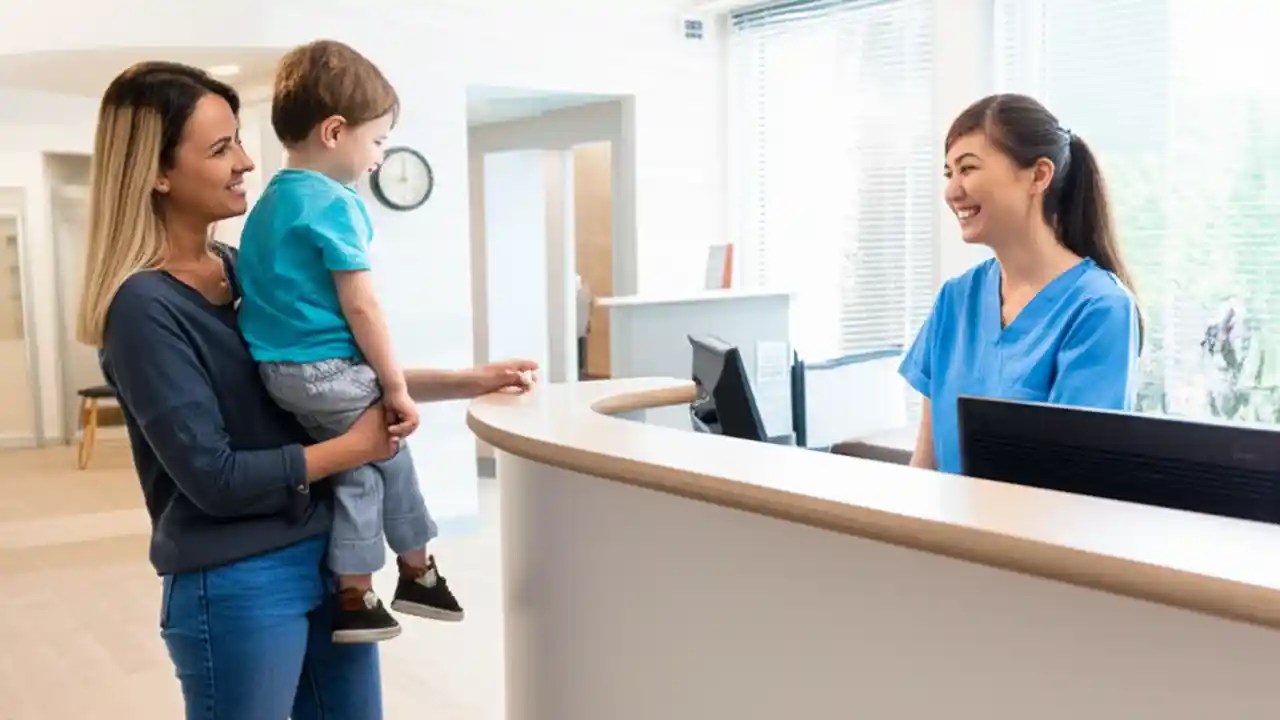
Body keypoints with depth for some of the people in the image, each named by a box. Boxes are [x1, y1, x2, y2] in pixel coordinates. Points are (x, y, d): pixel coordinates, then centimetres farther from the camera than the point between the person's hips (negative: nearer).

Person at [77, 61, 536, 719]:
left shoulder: (243, 268, 6)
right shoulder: (144, 306, -17)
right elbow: (214, 477, -20)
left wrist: (469, 381, 9)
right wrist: (356, 446, -13)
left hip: (327, 556, 7)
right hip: (238, 585, -7)